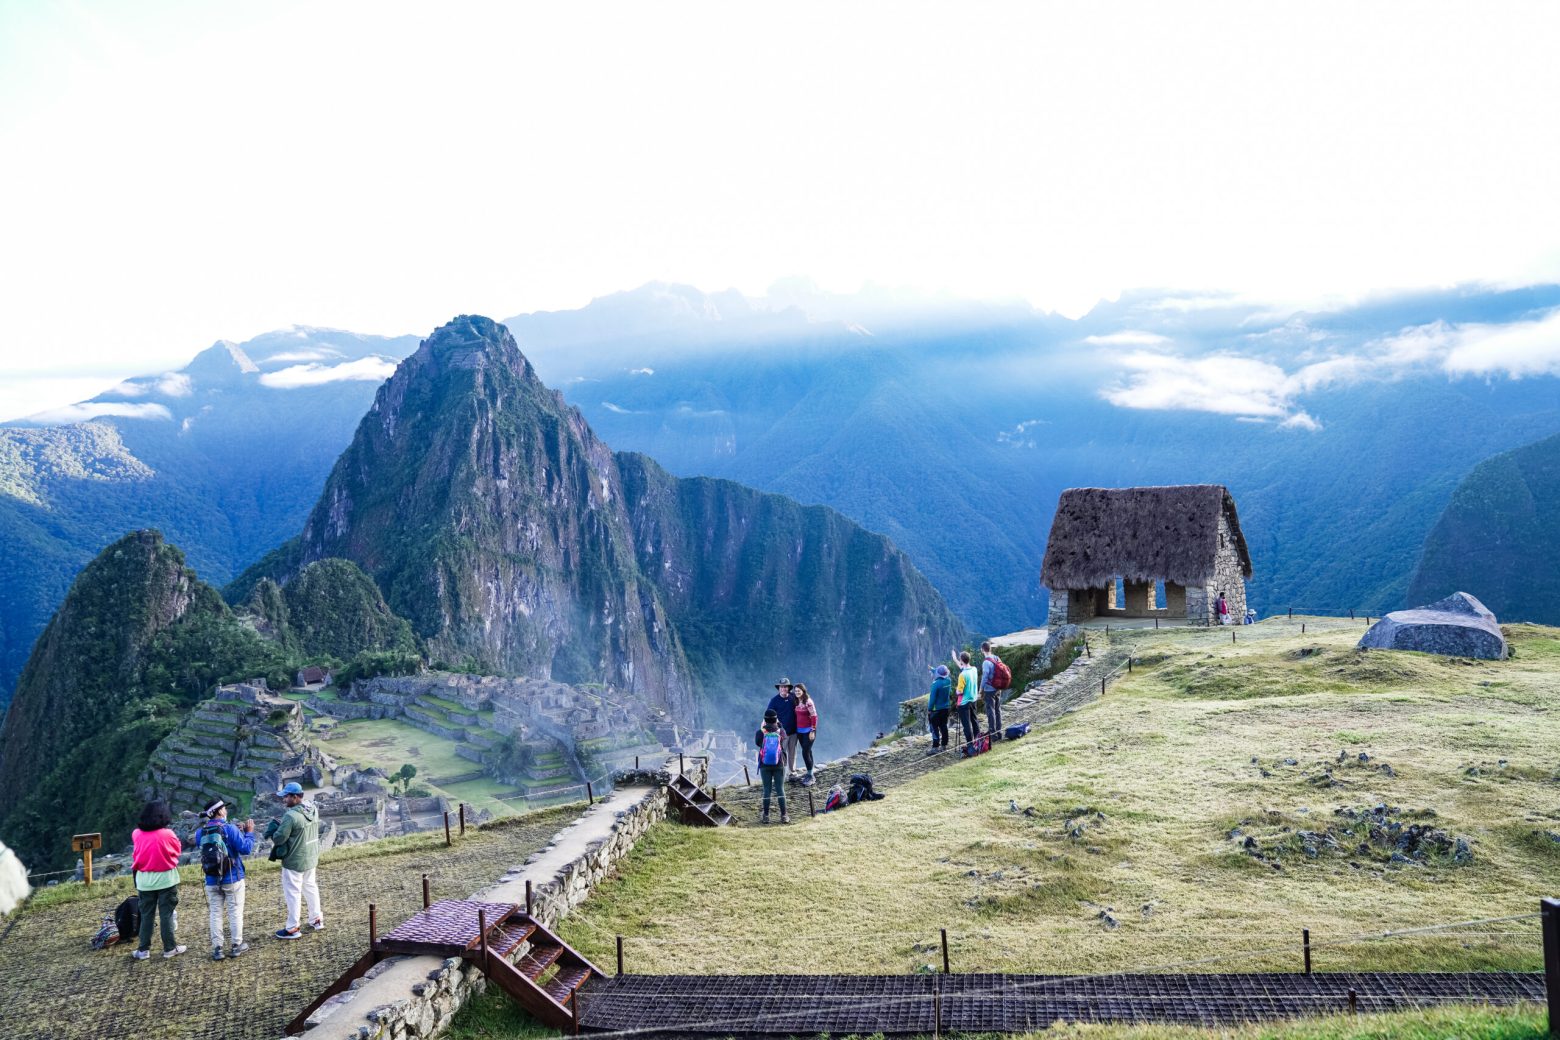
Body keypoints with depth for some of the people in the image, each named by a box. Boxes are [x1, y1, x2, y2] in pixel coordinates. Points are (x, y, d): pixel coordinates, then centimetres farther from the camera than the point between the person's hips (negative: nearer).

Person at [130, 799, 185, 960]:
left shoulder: (137, 834, -6)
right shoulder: (167, 834, -15)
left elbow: (136, 854, 11)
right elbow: (178, 850, 2)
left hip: (144, 880, 3)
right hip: (165, 879, -3)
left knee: (146, 915, 13)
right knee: (167, 914, 5)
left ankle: (143, 950, 17)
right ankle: (169, 948, 10)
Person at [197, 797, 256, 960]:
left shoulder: (200, 832, -3)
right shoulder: (230, 829, -17)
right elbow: (246, 849, -17)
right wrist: (249, 832, -2)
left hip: (212, 880, 3)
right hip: (232, 879, -3)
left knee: (215, 913, 11)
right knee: (235, 912, 9)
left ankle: (217, 948, 12)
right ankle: (235, 945, 16)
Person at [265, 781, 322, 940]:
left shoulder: (290, 816, -27)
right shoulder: (313, 810, -1)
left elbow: (278, 838, -22)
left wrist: (274, 828, -2)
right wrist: (283, 823, 3)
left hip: (294, 861, -8)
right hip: (311, 857, 8)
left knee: (292, 893, 4)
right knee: (310, 887, 22)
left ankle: (292, 928, 12)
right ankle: (316, 919, 33)